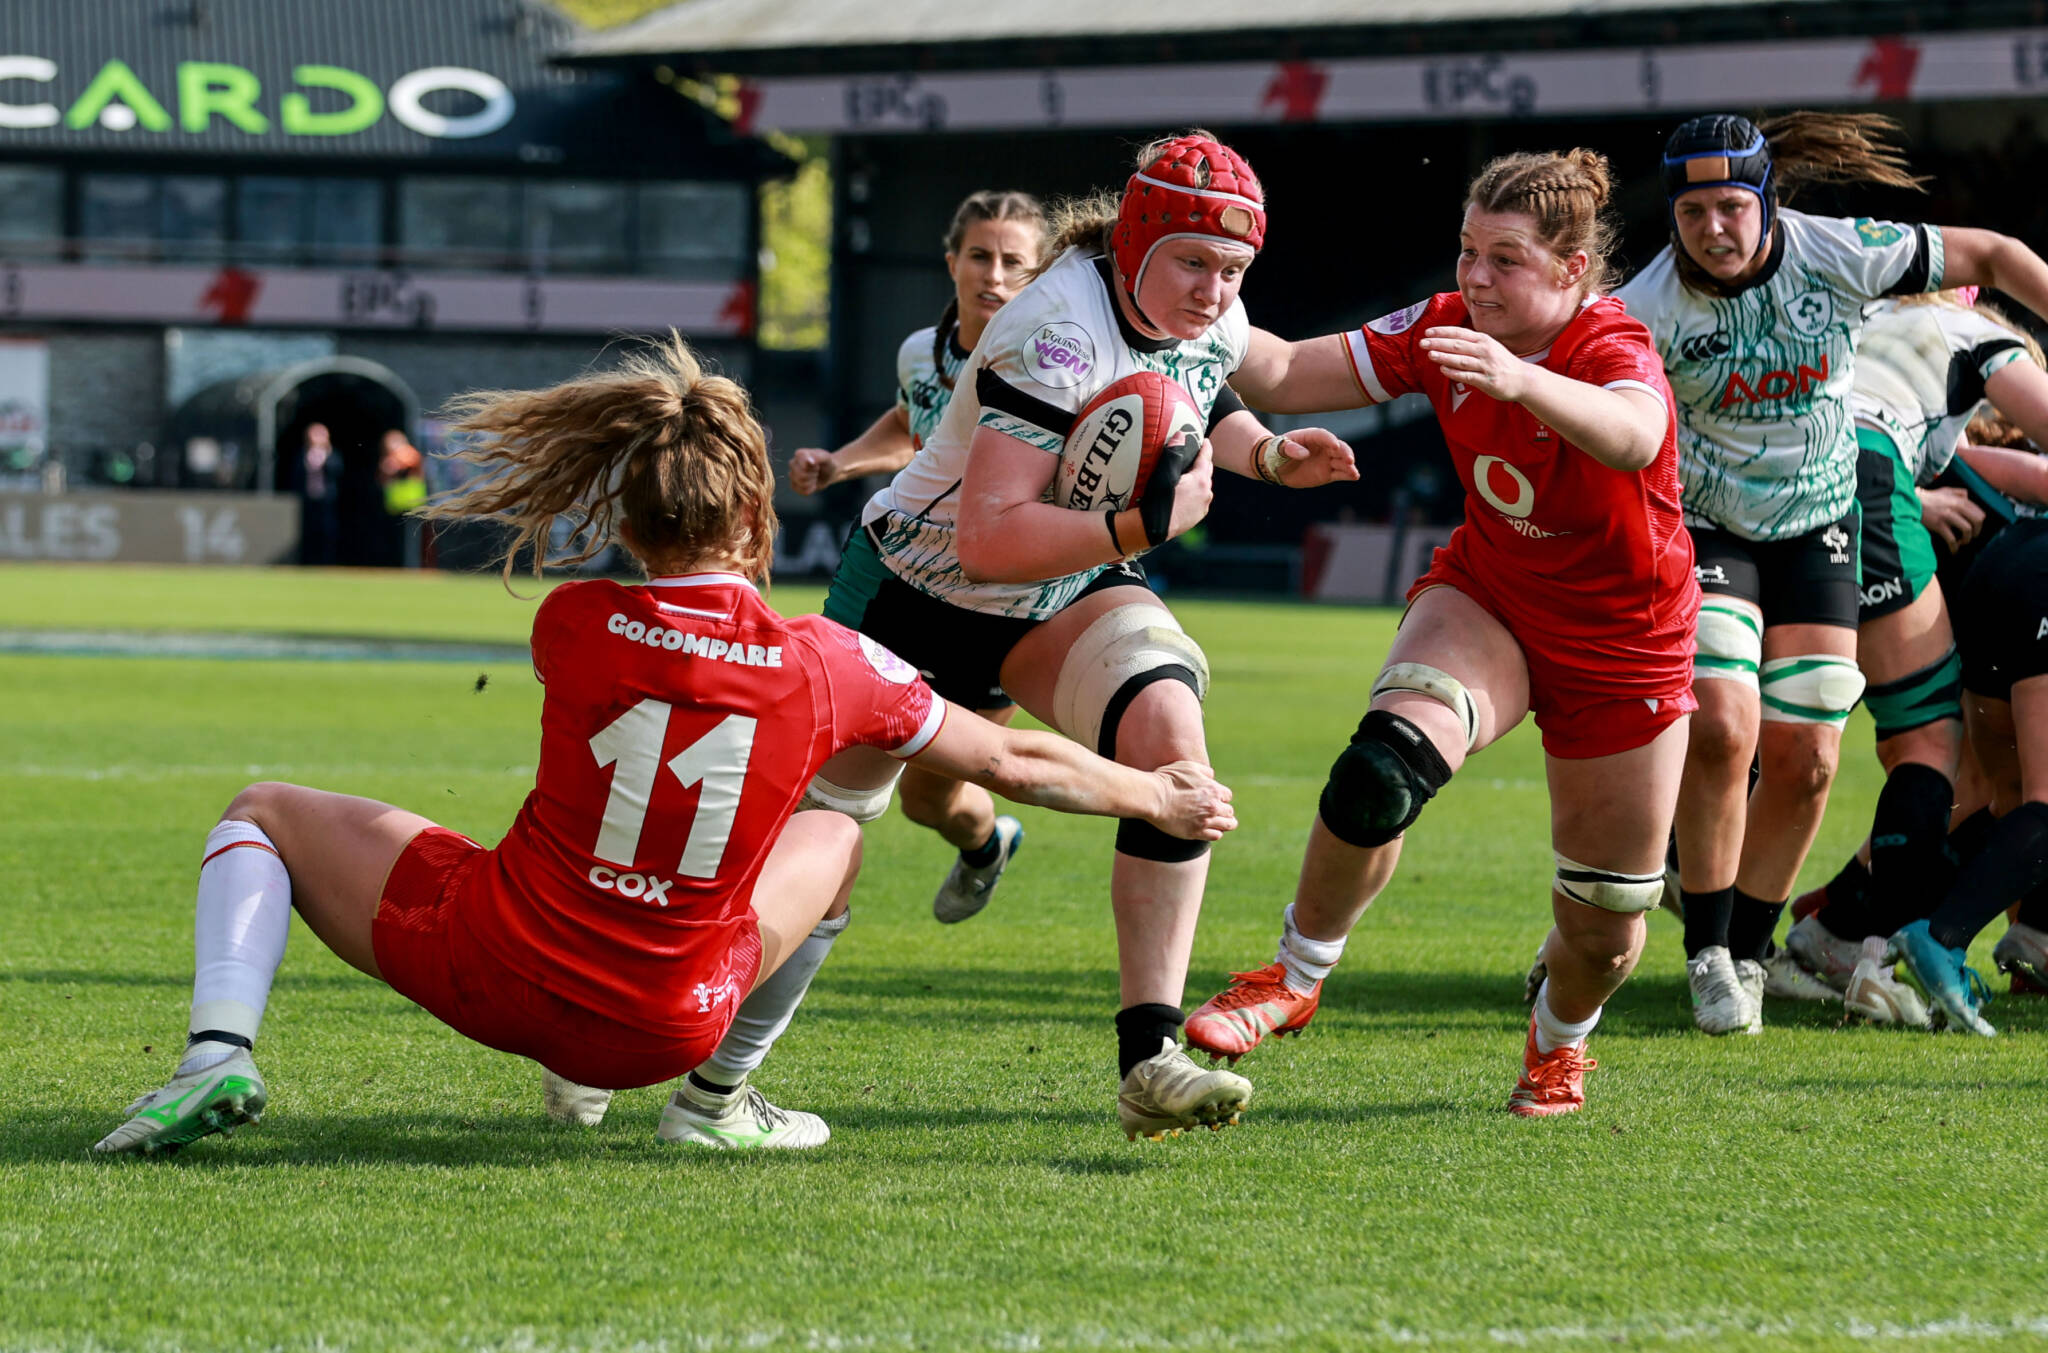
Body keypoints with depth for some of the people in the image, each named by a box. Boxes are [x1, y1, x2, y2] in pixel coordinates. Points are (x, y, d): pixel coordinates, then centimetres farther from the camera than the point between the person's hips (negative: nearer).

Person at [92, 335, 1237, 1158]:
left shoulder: (574, 625, -6)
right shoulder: (830, 666, -6)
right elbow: (1015, 764, 7)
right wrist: (1161, 798, 25)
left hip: (483, 962, -1)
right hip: (660, 1027, 1)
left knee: (267, 813, 22)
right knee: (835, 835, 27)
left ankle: (223, 1050, -4)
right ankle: (717, 1098, 25)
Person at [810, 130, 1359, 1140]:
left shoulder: (1213, 327, -10)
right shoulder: (1058, 336, -33)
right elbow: (987, 536, -39)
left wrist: (1267, 454, -4)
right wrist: (1146, 524, -44)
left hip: (1071, 596, 5)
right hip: (919, 592, -5)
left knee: (1168, 732, -26)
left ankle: (1150, 1062, -30)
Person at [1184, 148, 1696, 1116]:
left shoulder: (1614, 349, -27)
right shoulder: (1444, 331, -11)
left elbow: (1633, 439, -52)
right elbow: (1280, 378, -11)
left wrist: (1518, 380, -70)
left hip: (1623, 645, -3)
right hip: (1487, 600, 3)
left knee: (1605, 924, 4)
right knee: (1382, 767, -29)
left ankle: (1558, 1041, 39)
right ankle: (1295, 976, -9)